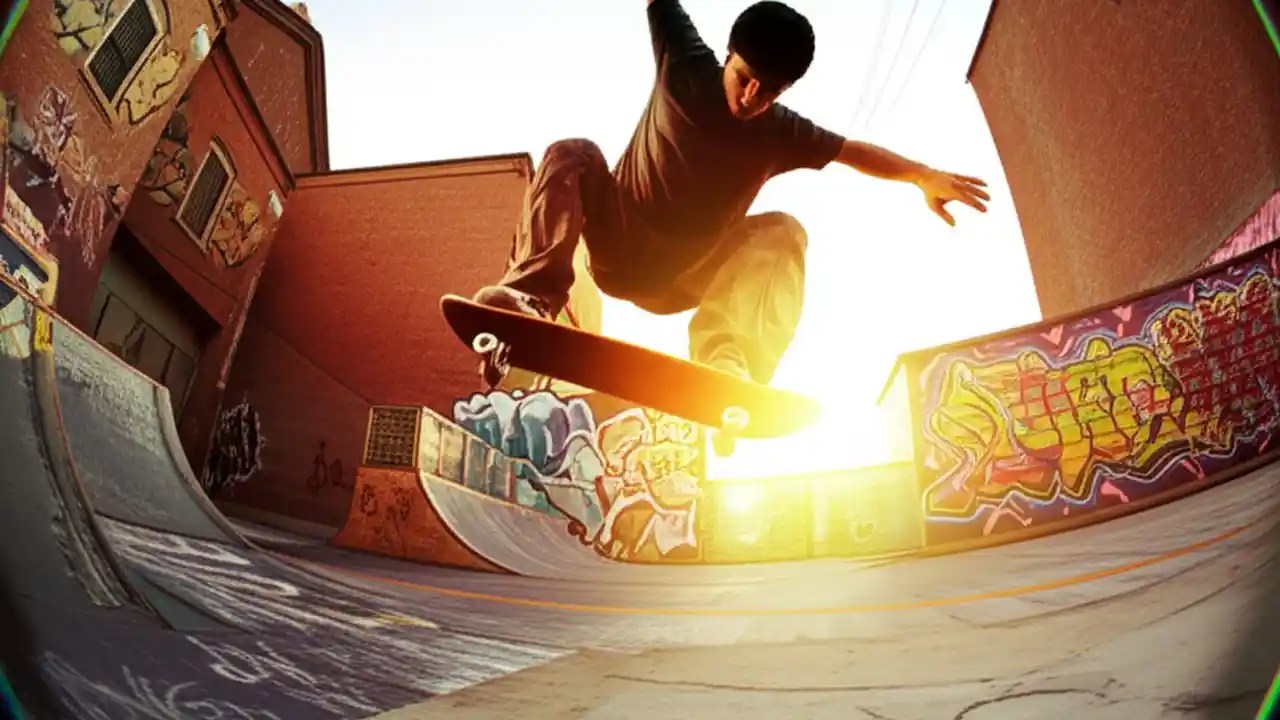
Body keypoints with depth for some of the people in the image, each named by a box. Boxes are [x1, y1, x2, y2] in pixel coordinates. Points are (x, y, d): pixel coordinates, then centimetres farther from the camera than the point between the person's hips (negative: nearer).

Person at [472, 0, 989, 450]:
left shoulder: (782, 133, -4)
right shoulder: (686, 67, -7)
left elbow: (853, 151, -1)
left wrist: (924, 176, -14)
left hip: (682, 282, 1)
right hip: (617, 246, -1)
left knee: (782, 233, -24)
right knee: (573, 155, -26)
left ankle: (724, 373, -47)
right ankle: (532, 297, -47)